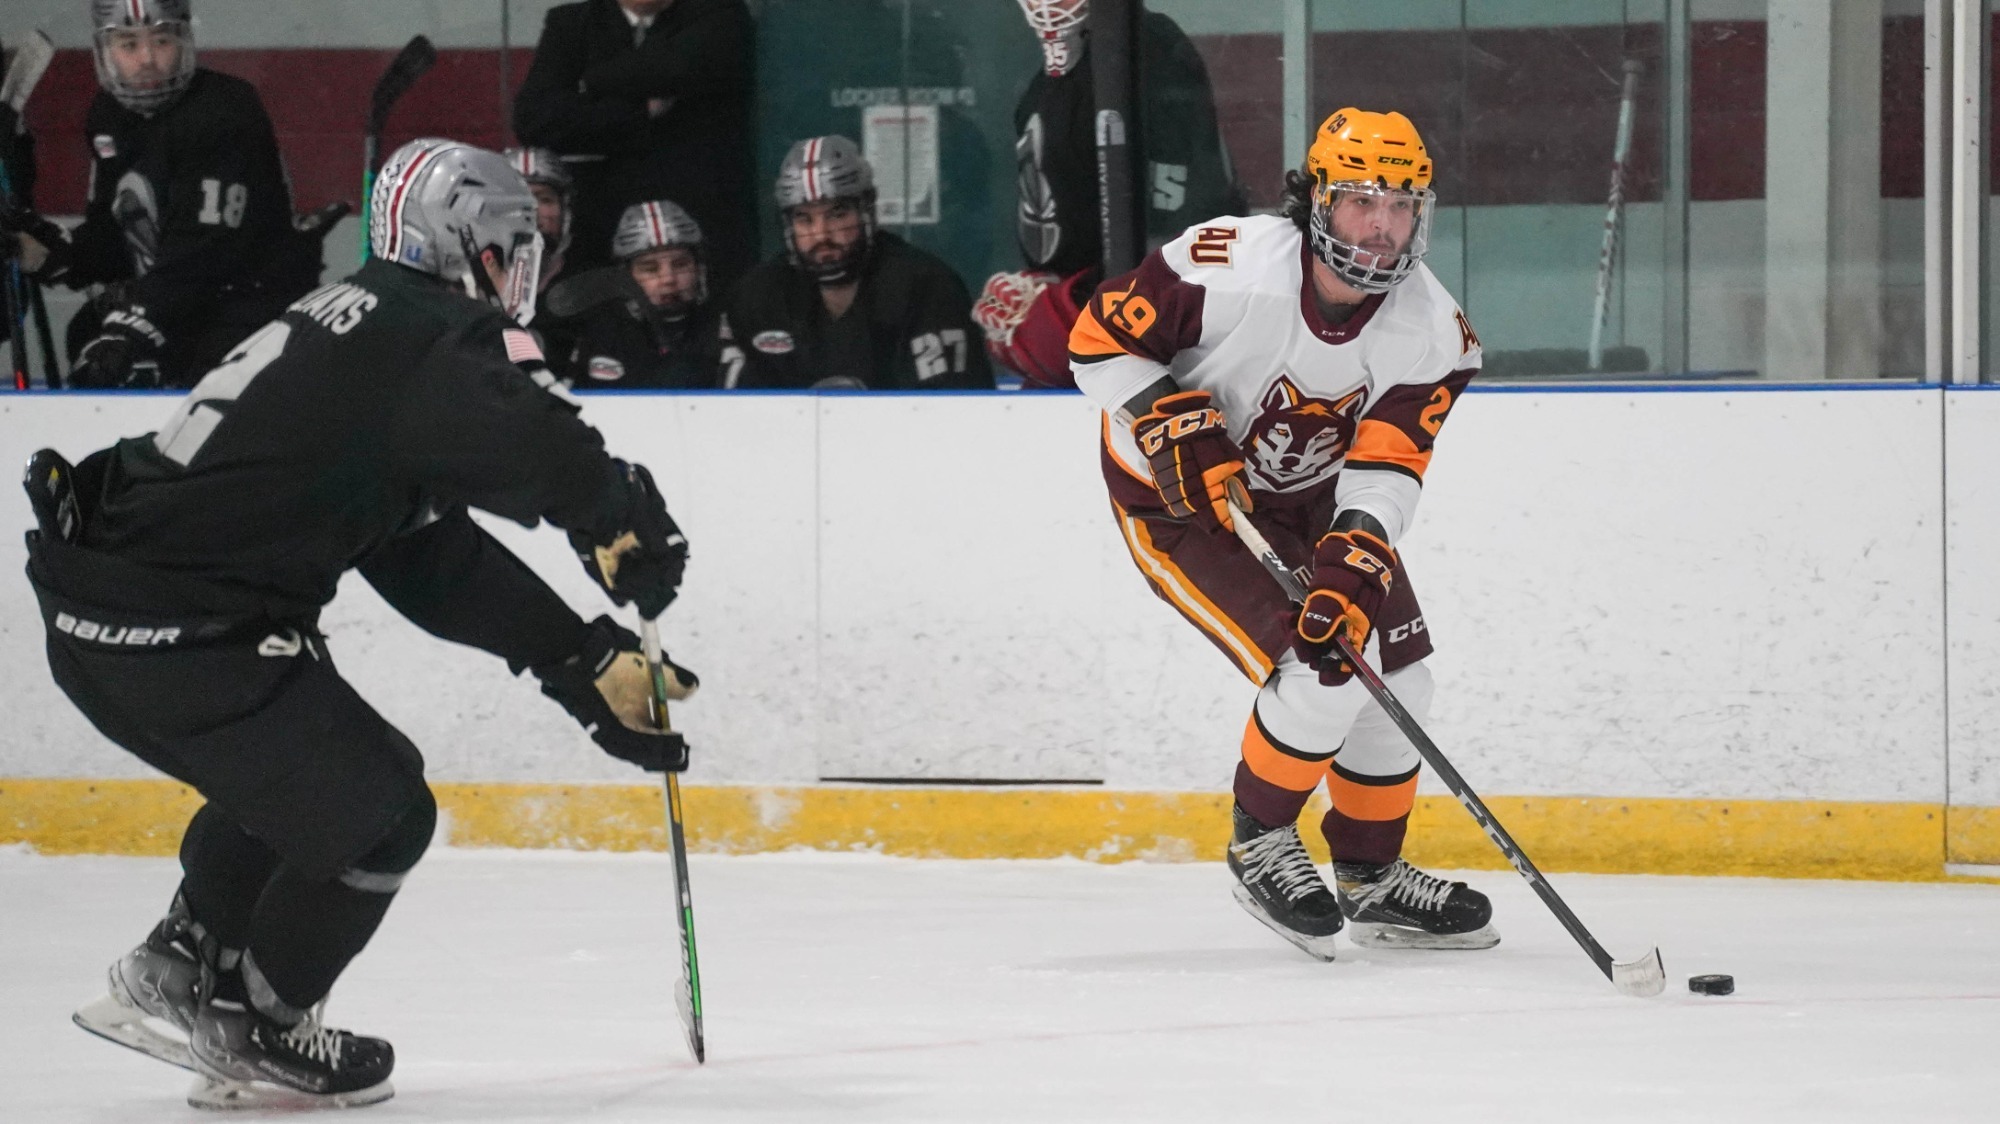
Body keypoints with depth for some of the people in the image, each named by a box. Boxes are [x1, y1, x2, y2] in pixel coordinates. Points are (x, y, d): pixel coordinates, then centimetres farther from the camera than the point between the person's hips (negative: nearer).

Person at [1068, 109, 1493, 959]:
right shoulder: (1229, 267, -30)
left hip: (1309, 494, 6)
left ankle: (1373, 878, 28)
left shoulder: (1433, 331, -17)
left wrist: (1352, 570, -36)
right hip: (1174, 498, -6)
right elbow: (1100, 340, -20)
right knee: (1320, 675, -19)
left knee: (1396, 679, 7)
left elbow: (1383, 471, -21)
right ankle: (1259, 845, 5)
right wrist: (1181, 434, -29)